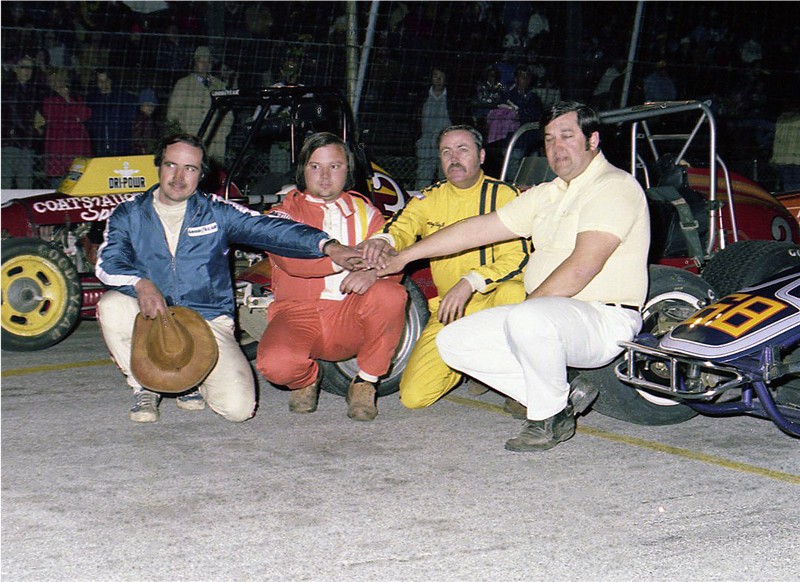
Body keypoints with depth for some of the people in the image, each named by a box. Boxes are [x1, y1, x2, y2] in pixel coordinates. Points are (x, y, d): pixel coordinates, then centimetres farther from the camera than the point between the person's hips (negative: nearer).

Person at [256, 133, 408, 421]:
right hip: (298, 314, -1)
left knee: (390, 294, -31)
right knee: (275, 363, -33)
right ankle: (306, 379, 7)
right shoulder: (285, 212, 9)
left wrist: (372, 272, -24)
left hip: (352, 317, 1)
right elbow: (291, 260, -13)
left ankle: (365, 384, -10)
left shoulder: (365, 212, 17)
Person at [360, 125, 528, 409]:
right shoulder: (430, 199, 8)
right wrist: (382, 242, -33)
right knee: (413, 396, -13)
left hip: (493, 301, -3)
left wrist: (470, 283, -25)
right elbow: (400, 228, -6)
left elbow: (518, 255, -11)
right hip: (448, 311, 3)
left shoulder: (504, 195, -2)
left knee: (513, 292, -40)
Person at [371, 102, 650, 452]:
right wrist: (403, 257, 18)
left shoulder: (616, 187, -9)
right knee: (454, 341, -1)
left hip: (604, 319, -9)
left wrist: (527, 306, -18)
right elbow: (479, 229, 19)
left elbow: (582, 267, -21)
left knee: (529, 320, -39)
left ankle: (552, 417, -12)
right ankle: (562, 400, -2)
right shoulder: (547, 194, 19)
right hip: (546, 312, 9)